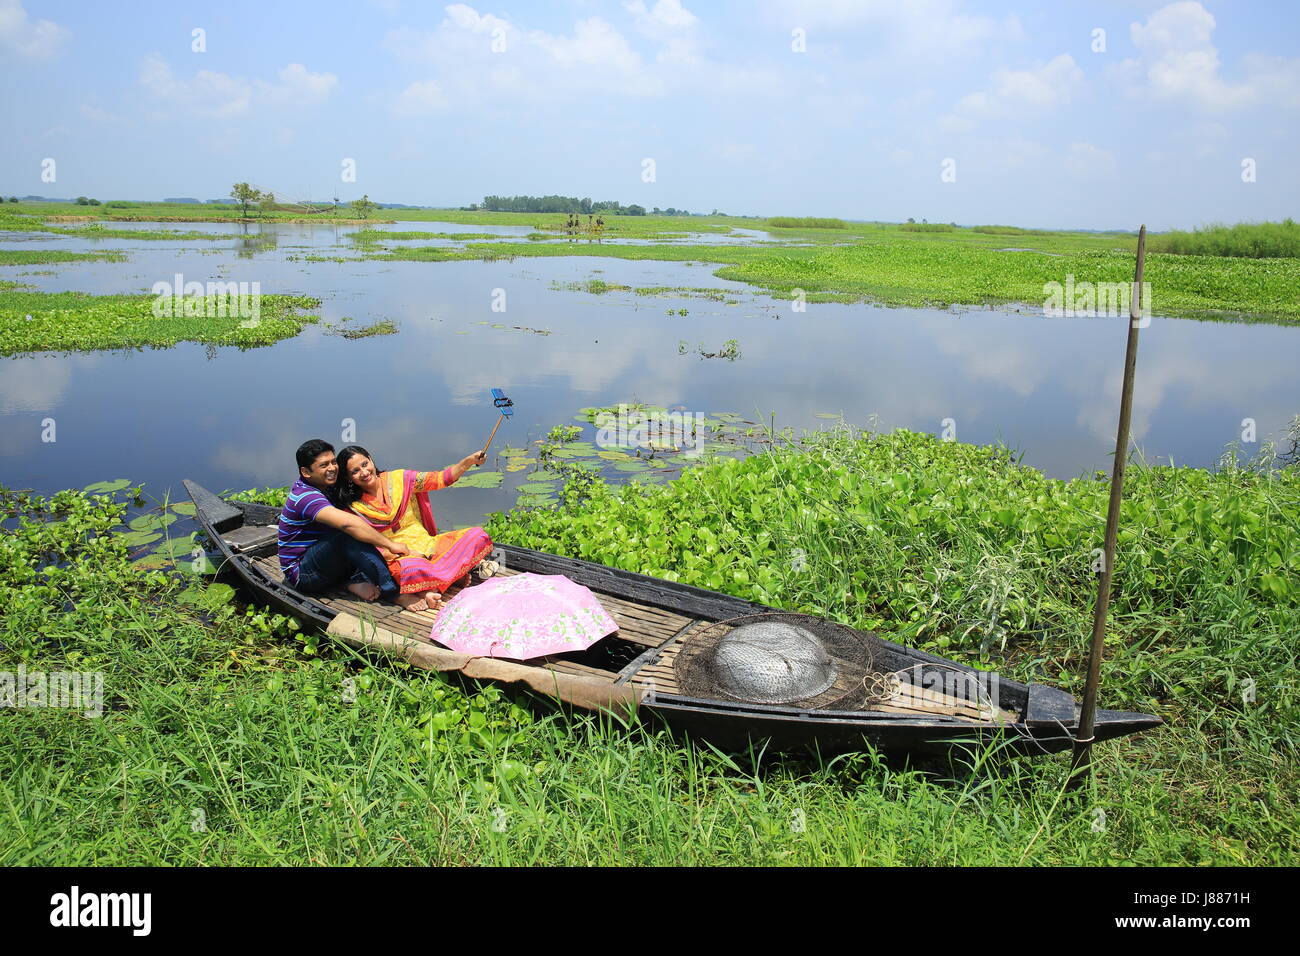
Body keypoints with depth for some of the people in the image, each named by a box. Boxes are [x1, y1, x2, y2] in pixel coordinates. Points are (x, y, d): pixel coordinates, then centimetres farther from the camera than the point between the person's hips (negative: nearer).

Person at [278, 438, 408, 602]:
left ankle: (359, 580, -22)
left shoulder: (326, 485, 7)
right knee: (347, 533, -33)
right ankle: (392, 589, -35)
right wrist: (390, 545, -34)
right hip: (301, 574, -9)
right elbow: (348, 523, -37)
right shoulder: (305, 496, -23)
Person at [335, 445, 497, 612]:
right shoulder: (352, 508, 0)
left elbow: (441, 479, 3)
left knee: (478, 536, -15)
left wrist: (470, 461, -11)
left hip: (428, 546, 4)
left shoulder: (399, 478, 6)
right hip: (397, 558, -4)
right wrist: (403, 551, -18)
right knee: (410, 568, -40)